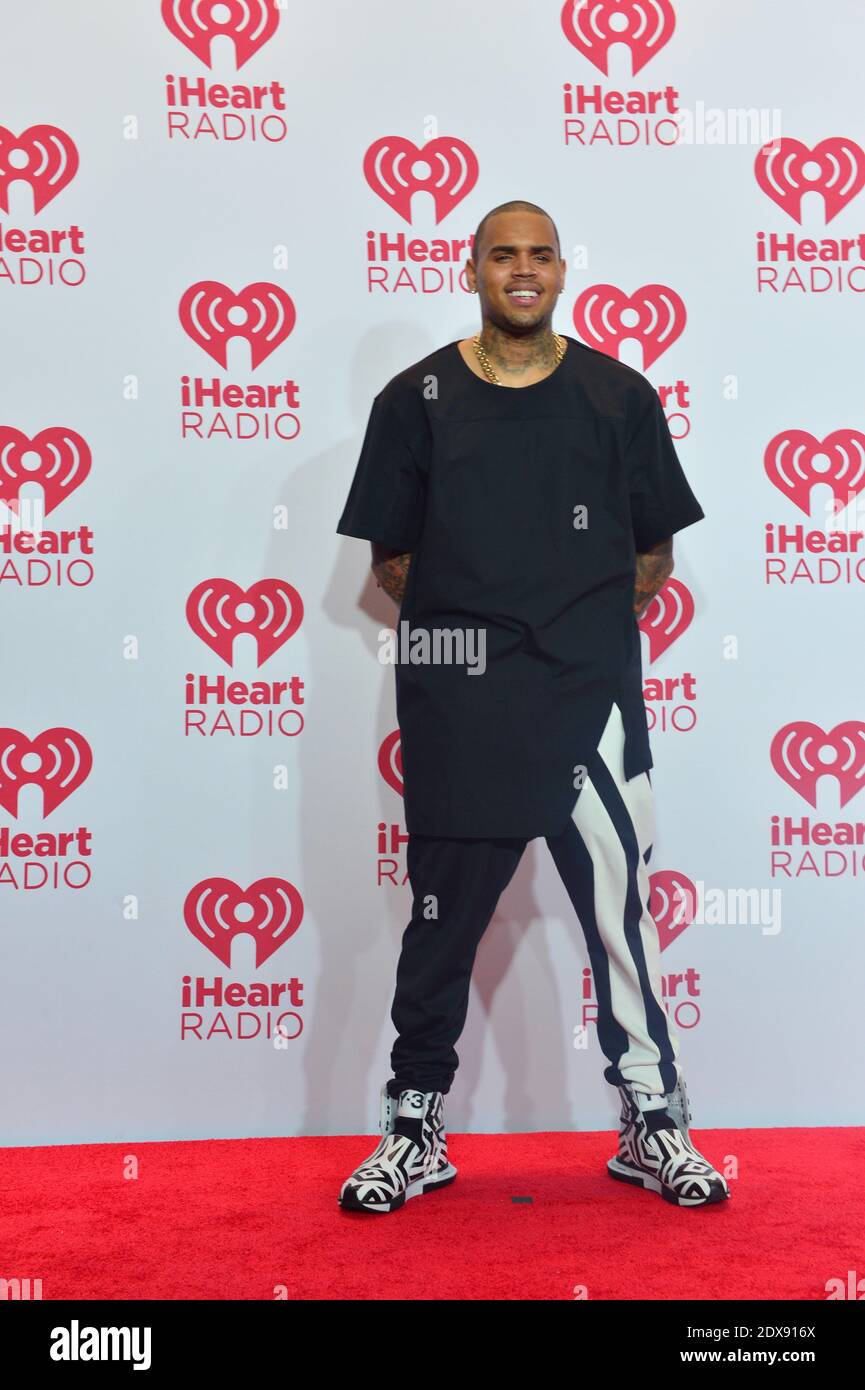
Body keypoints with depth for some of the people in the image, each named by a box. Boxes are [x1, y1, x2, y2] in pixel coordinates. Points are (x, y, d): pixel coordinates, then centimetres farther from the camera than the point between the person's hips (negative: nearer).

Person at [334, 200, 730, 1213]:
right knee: (444, 917, 9)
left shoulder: (618, 394, 8)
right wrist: (460, 630, -1)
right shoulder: (417, 398, 6)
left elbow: (653, 549, 12)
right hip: (455, 702, 0)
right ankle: (414, 1128, 23)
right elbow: (390, 557, 7)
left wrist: (594, 628, 2)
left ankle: (653, 1121, 19)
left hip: (590, 691, 1)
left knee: (619, 905, 2)